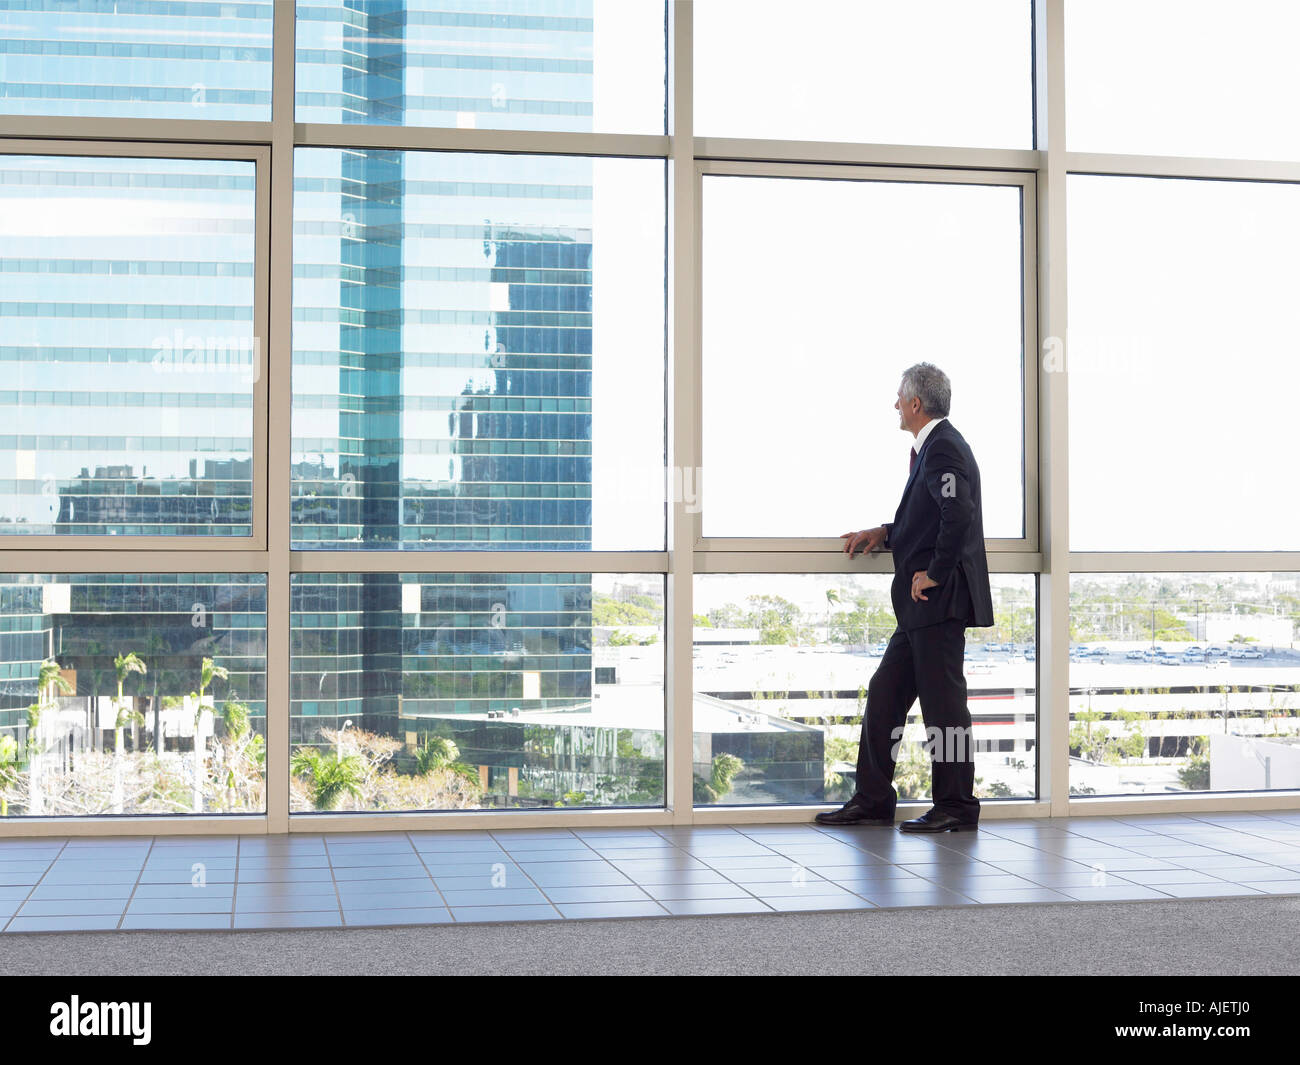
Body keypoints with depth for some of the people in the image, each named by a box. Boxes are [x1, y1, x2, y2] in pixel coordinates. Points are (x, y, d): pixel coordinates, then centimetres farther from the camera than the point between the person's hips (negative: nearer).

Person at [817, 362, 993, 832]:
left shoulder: (943, 447, -14)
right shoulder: (933, 445, 19)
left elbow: (958, 514, -28)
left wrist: (935, 573, -19)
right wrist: (885, 532, 11)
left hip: (940, 600, -11)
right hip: (923, 605, 11)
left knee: (943, 702, -2)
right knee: (884, 696, 12)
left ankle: (956, 806, 7)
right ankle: (872, 801, 17)